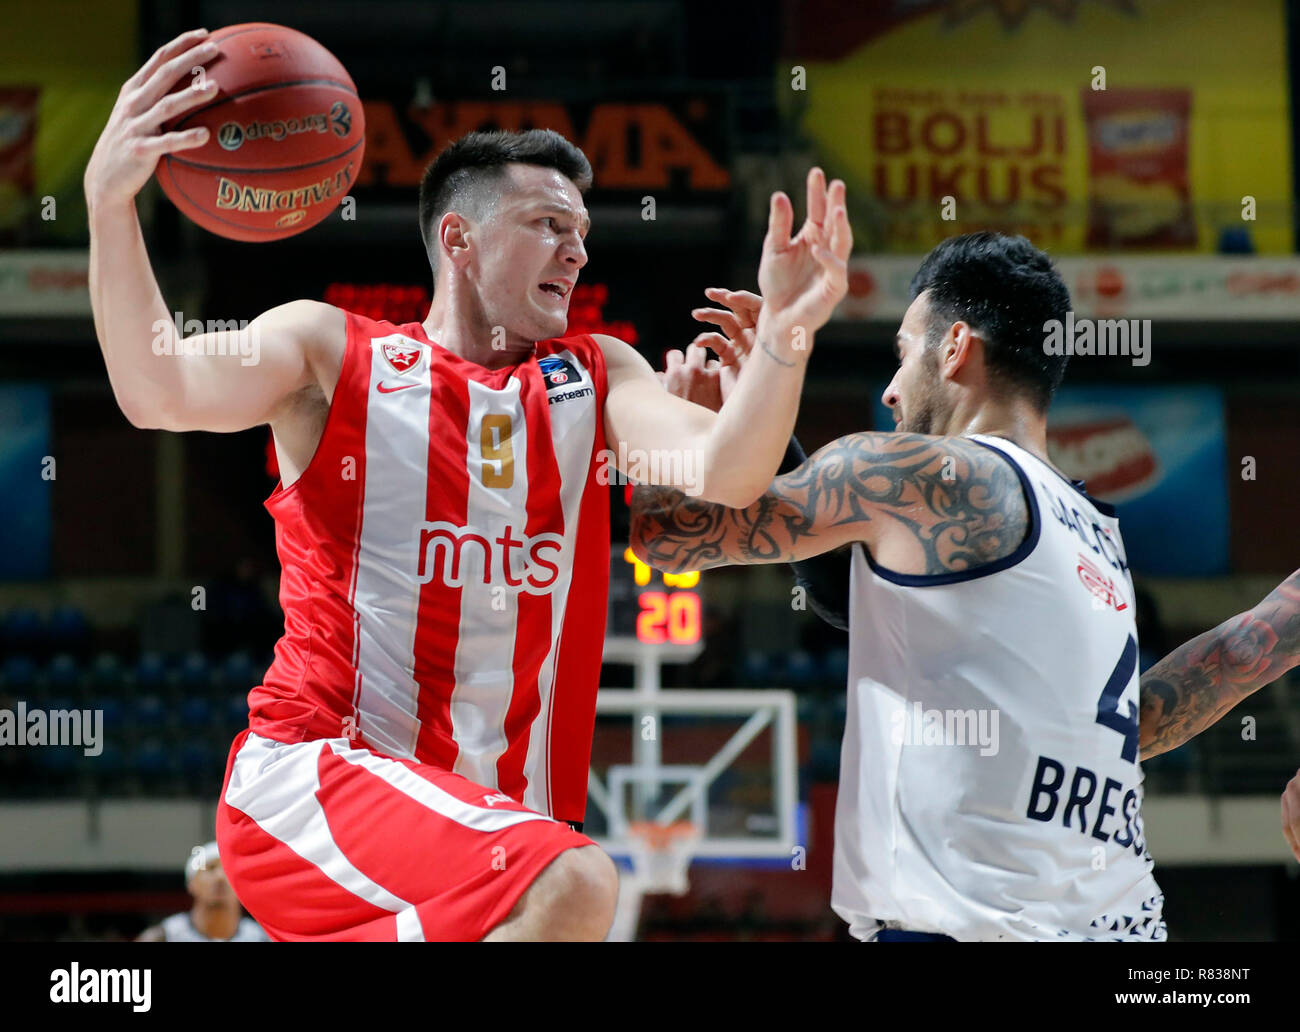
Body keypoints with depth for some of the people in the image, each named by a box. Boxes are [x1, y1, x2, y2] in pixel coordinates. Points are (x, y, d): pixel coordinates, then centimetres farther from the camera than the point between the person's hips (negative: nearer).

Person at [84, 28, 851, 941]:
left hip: (492, 808, 6)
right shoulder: (334, 352, 5)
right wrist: (111, 204, -26)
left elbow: (724, 475, -2)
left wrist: (784, 335, -21)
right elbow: (160, 393, -11)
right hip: (313, 770, -6)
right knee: (573, 887, -30)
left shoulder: (595, 378, 16)